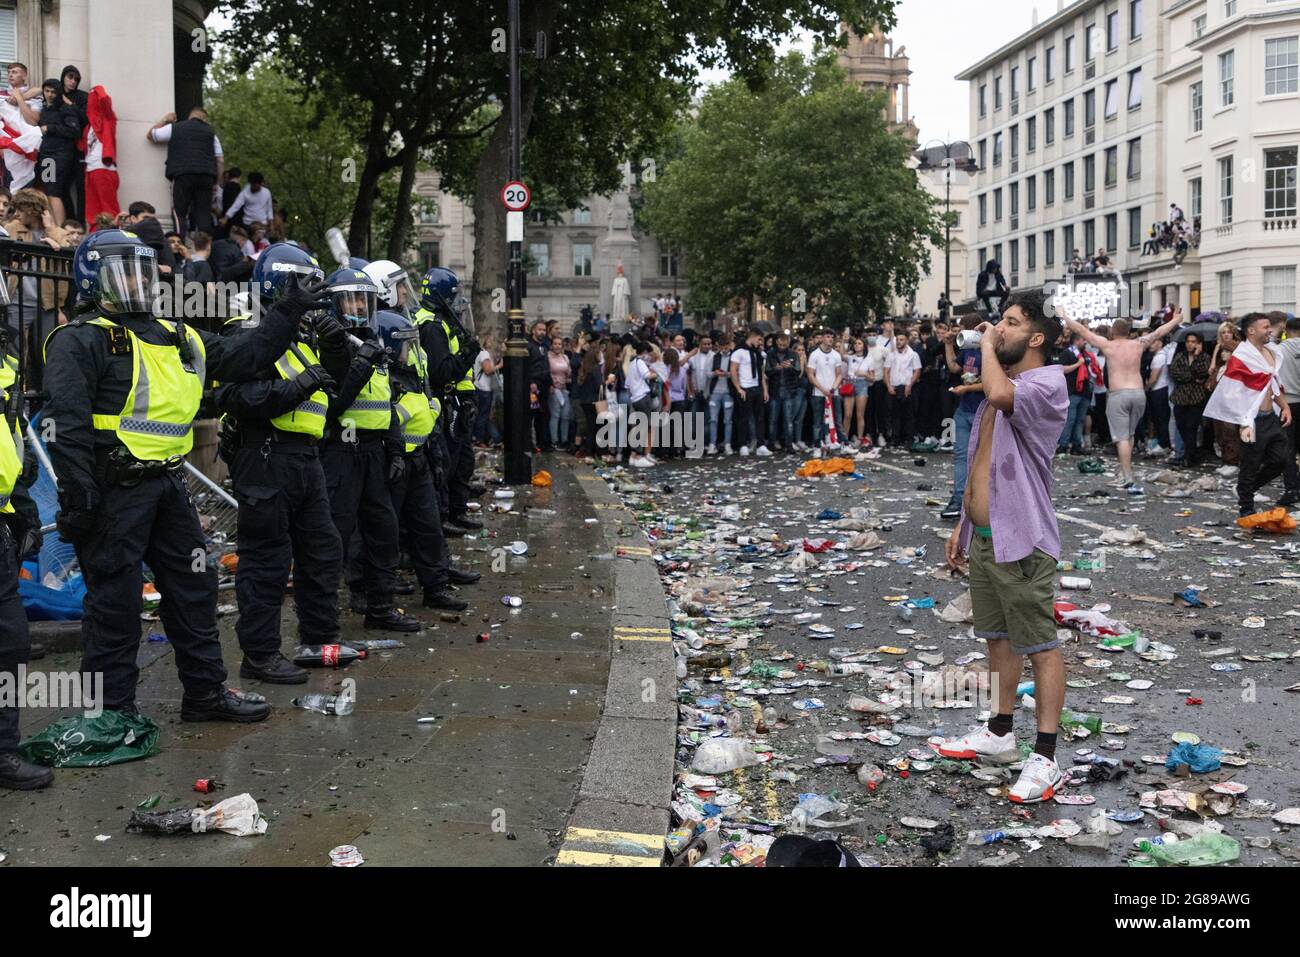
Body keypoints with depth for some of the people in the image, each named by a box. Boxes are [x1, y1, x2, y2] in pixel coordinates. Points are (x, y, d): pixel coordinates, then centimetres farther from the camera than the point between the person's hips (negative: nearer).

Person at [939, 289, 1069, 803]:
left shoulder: (1047, 383, -13)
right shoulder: (1000, 385, 16)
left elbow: (999, 395, -36)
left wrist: (987, 344, -18)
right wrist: (963, 524, 20)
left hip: (1023, 540, -9)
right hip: (983, 537, 9)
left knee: (1040, 644, -2)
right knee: (998, 636, 19)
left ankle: (1045, 757, 2)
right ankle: (999, 732, 31)